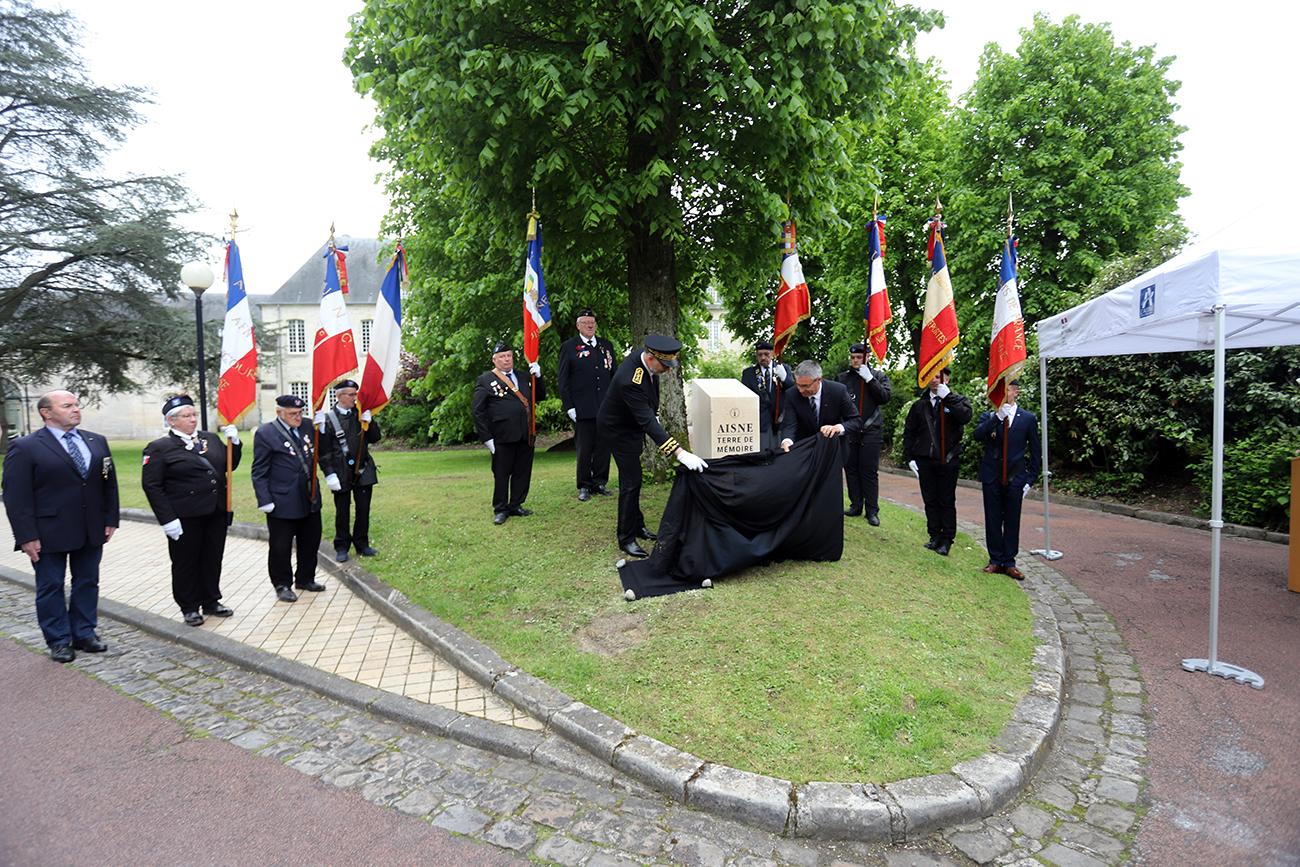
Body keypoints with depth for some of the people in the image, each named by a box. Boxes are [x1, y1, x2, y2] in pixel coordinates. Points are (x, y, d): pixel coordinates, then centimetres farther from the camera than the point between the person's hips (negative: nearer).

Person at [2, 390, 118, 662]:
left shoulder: (97, 442, 6)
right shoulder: (24, 447, -7)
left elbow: (109, 484, 10)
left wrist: (110, 520, 5)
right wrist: (26, 536, -13)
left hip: (91, 531, 4)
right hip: (49, 534, -4)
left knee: (87, 583, 12)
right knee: (51, 588, 8)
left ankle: (84, 634, 25)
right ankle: (59, 641, 20)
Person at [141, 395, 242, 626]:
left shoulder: (210, 439, 9)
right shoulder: (159, 448, -6)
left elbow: (230, 465, 16)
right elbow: (151, 486, -9)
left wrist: (234, 442, -1)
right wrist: (167, 519, -15)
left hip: (216, 513, 5)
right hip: (185, 518, -5)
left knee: (213, 561, 14)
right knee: (186, 563, 8)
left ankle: (211, 602, 28)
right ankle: (190, 608, 23)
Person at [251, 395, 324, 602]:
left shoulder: (306, 427, 6)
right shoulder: (265, 434, -8)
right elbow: (259, 472, -8)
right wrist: (265, 500, -14)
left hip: (310, 499, 6)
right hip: (283, 503, -6)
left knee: (310, 542, 16)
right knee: (281, 547, 6)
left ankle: (305, 579, 32)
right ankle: (282, 585, 22)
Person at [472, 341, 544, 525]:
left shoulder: (523, 377, 16)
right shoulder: (485, 381, 0)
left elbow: (540, 396, 16)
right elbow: (478, 412, -4)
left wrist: (537, 377, 2)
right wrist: (486, 438, -9)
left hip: (526, 436, 5)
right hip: (503, 438, -5)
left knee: (523, 473, 10)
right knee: (501, 474, 4)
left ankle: (516, 506, 23)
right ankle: (500, 509, 16)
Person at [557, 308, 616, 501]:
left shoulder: (607, 345, 13)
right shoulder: (568, 347, 1)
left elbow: (614, 374, 16)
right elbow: (562, 379, -1)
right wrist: (569, 406, -8)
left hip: (606, 407, 4)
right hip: (582, 409, -4)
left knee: (603, 447, 8)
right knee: (585, 449, 3)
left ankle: (599, 483, 20)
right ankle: (584, 486, 13)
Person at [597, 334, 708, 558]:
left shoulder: (647, 358, -15)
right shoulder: (629, 380, -41)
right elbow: (647, 422, -44)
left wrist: (652, 414, 16)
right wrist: (680, 453, -49)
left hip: (632, 424, 9)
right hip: (618, 429, -9)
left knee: (633, 478, 19)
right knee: (631, 482, -5)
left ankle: (636, 525, 33)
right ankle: (626, 539, 8)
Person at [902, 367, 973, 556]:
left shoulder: (957, 401, 2)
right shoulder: (919, 405, 10)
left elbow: (965, 416, -21)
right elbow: (909, 433, 12)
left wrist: (947, 396, -23)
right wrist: (910, 458, 4)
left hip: (948, 461, -3)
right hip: (924, 461, 3)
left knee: (947, 502, 3)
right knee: (930, 501, 8)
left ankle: (947, 539, 11)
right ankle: (935, 536, 18)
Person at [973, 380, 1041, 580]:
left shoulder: (1028, 419, 3)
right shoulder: (988, 417, 4)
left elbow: (1035, 451, 6)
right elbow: (978, 435, -17)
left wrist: (1030, 480, 1)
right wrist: (998, 416, -24)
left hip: (1015, 479, 0)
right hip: (992, 477, 1)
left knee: (1012, 521, 5)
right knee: (993, 521, 6)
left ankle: (1009, 562, 15)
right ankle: (995, 561, 17)